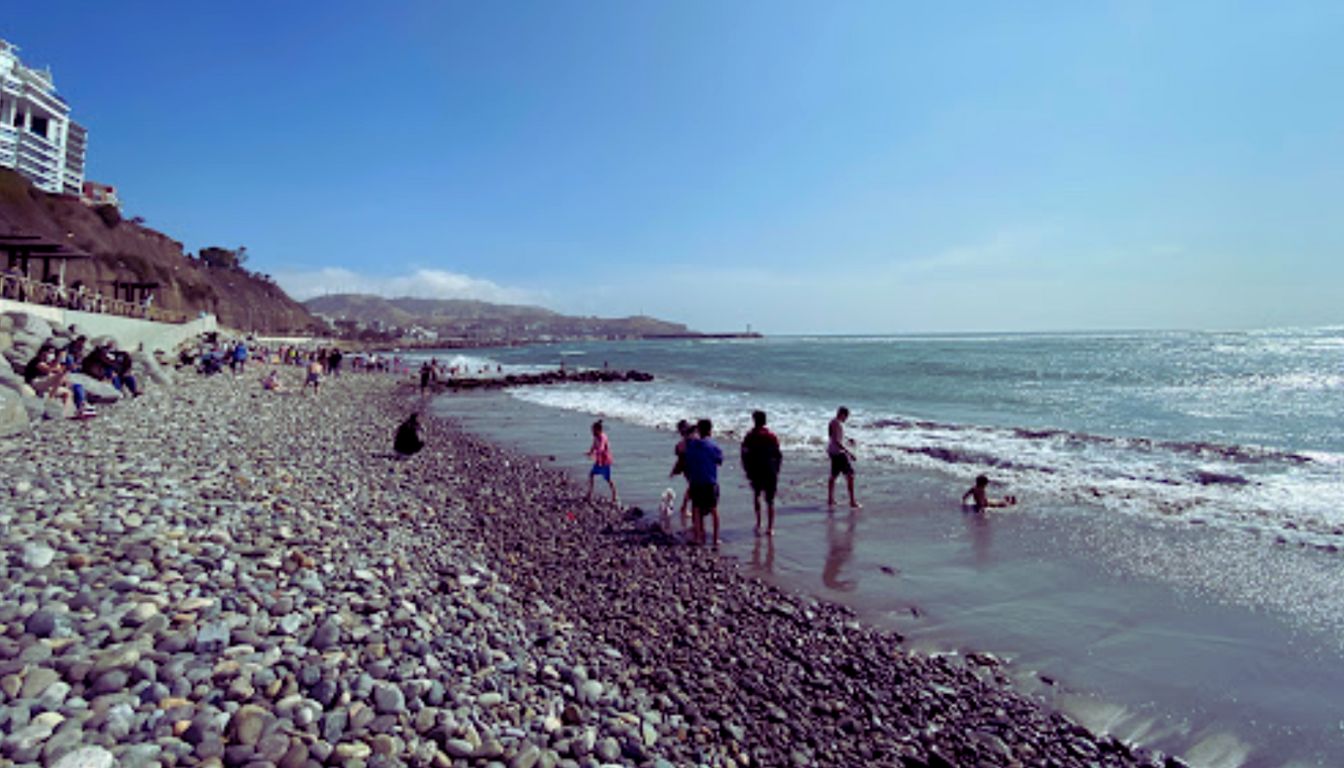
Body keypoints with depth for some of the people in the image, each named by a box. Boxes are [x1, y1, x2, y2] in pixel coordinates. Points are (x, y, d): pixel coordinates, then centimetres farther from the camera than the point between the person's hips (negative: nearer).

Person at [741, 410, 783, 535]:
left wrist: (747, 470, 6)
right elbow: (778, 455, -2)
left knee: (756, 495, 22)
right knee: (770, 500, 7)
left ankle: (758, 524, 17)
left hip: (755, 472, 0)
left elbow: (745, 456, -4)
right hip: (770, 472, 0)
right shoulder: (771, 436, -3)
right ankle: (770, 528, 7)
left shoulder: (749, 436, -4)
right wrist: (776, 470, 9)